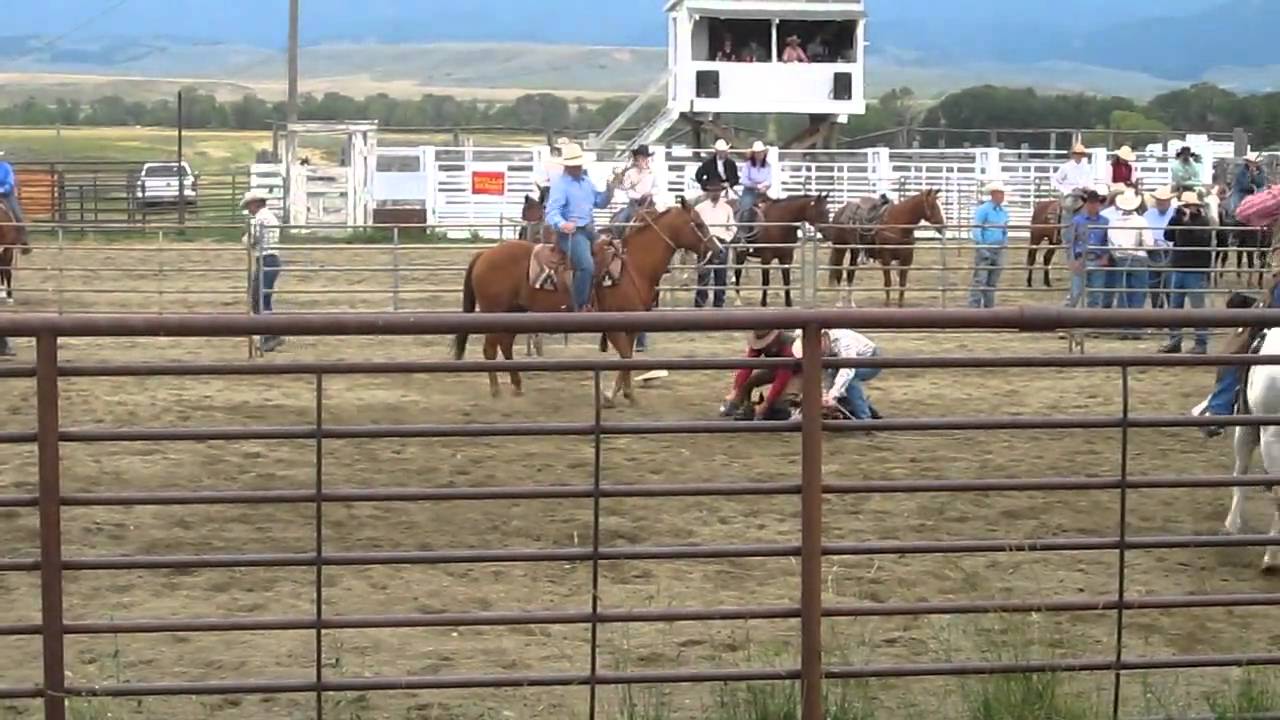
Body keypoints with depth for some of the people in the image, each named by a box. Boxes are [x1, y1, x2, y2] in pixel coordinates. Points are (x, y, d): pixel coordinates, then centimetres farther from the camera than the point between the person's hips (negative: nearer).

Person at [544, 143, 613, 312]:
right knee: (587, 266, -31)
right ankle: (580, 308, -25)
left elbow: (600, 203, 22)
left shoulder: (587, 181, 14)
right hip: (571, 232, -9)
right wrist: (562, 224, -43)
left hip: (590, 230, 9)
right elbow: (552, 211, -21)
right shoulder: (560, 184, -10)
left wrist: (610, 189, 3)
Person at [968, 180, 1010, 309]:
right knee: (980, 280, -10)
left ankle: (989, 307, 17)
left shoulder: (1004, 212, 12)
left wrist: (1005, 243, 12)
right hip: (985, 248, -7)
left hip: (998, 250, 7)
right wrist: (981, 248, -18)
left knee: (993, 281, 10)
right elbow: (976, 229, -13)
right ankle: (974, 307, -10)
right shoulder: (983, 209, -8)